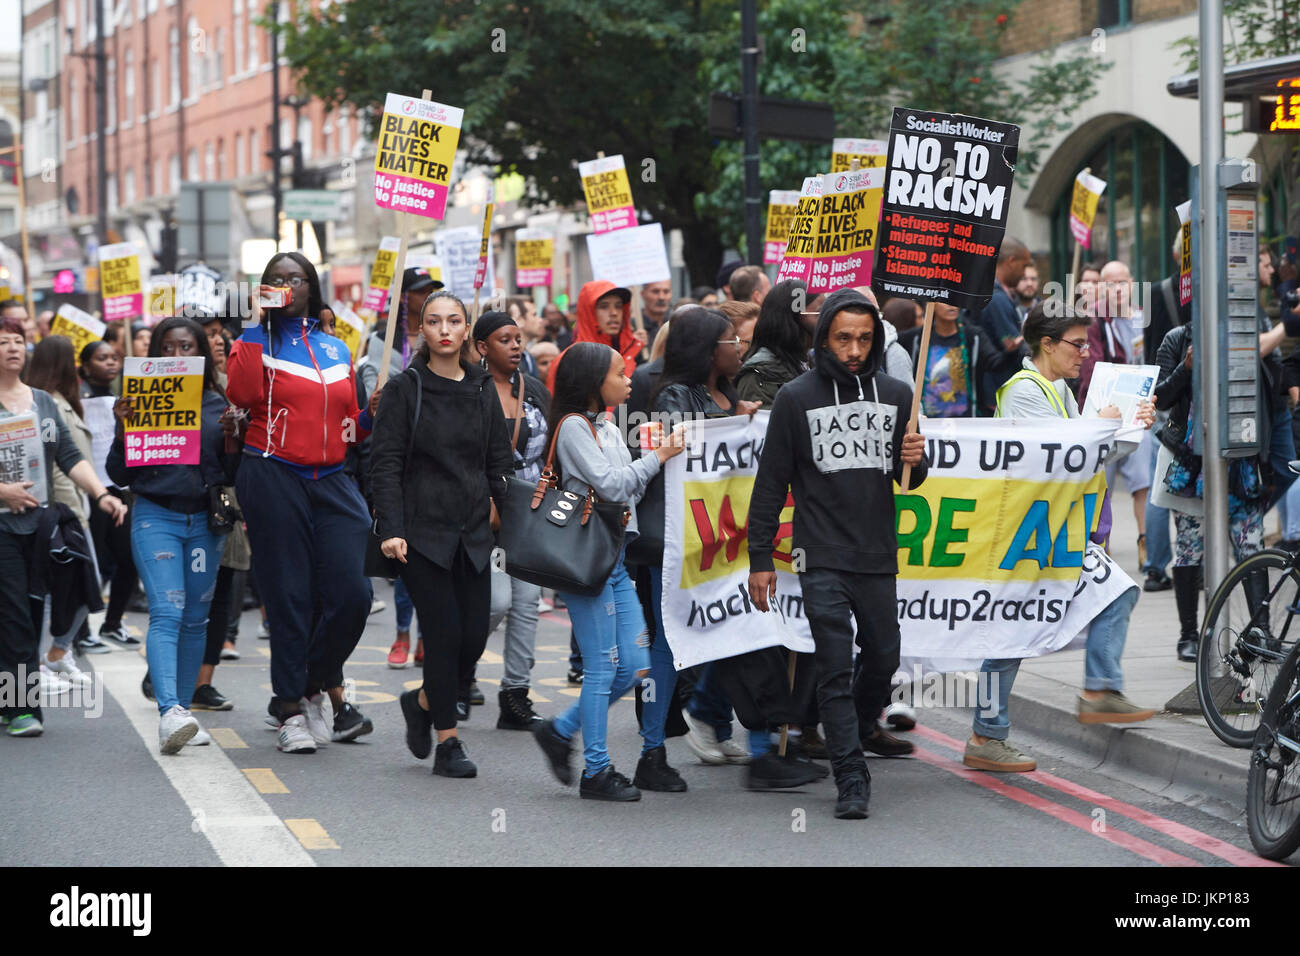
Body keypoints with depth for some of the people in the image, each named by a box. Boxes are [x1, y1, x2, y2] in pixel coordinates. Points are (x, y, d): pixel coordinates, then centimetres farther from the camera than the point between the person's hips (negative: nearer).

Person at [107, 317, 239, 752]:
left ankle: (184, 709, 17)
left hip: (205, 520, 3)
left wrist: (235, 436, -9)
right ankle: (169, 715, -26)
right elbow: (119, 475, 1)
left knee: (196, 618, 7)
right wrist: (123, 429, -13)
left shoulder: (218, 404, 8)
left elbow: (232, 473, 8)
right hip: (155, 516, -3)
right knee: (167, 612, -15)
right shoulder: (140, 402, 2)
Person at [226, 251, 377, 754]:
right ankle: (293, 711, 7)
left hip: (332, 482, 4)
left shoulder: (337, 349, 17)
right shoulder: (260, 339, 4)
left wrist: (372, 414, 1)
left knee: (351, 592, -7)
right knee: (289, 595, -2)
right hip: (274, 480, -4)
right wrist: (256, 323, -13)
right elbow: (241, 392, -18)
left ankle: (313, 685, 16)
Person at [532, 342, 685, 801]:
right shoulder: (574, 426, -8)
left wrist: (656, 456, 5)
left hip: (615, 556, 9)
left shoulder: (609, 429, 18)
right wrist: (658, 457, -8)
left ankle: (560, 730, 20)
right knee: (603, 667, -6)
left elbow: (629, 490, 17)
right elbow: (610, 485, -16)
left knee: (635, 665, 6)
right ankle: (596, 771, 3)